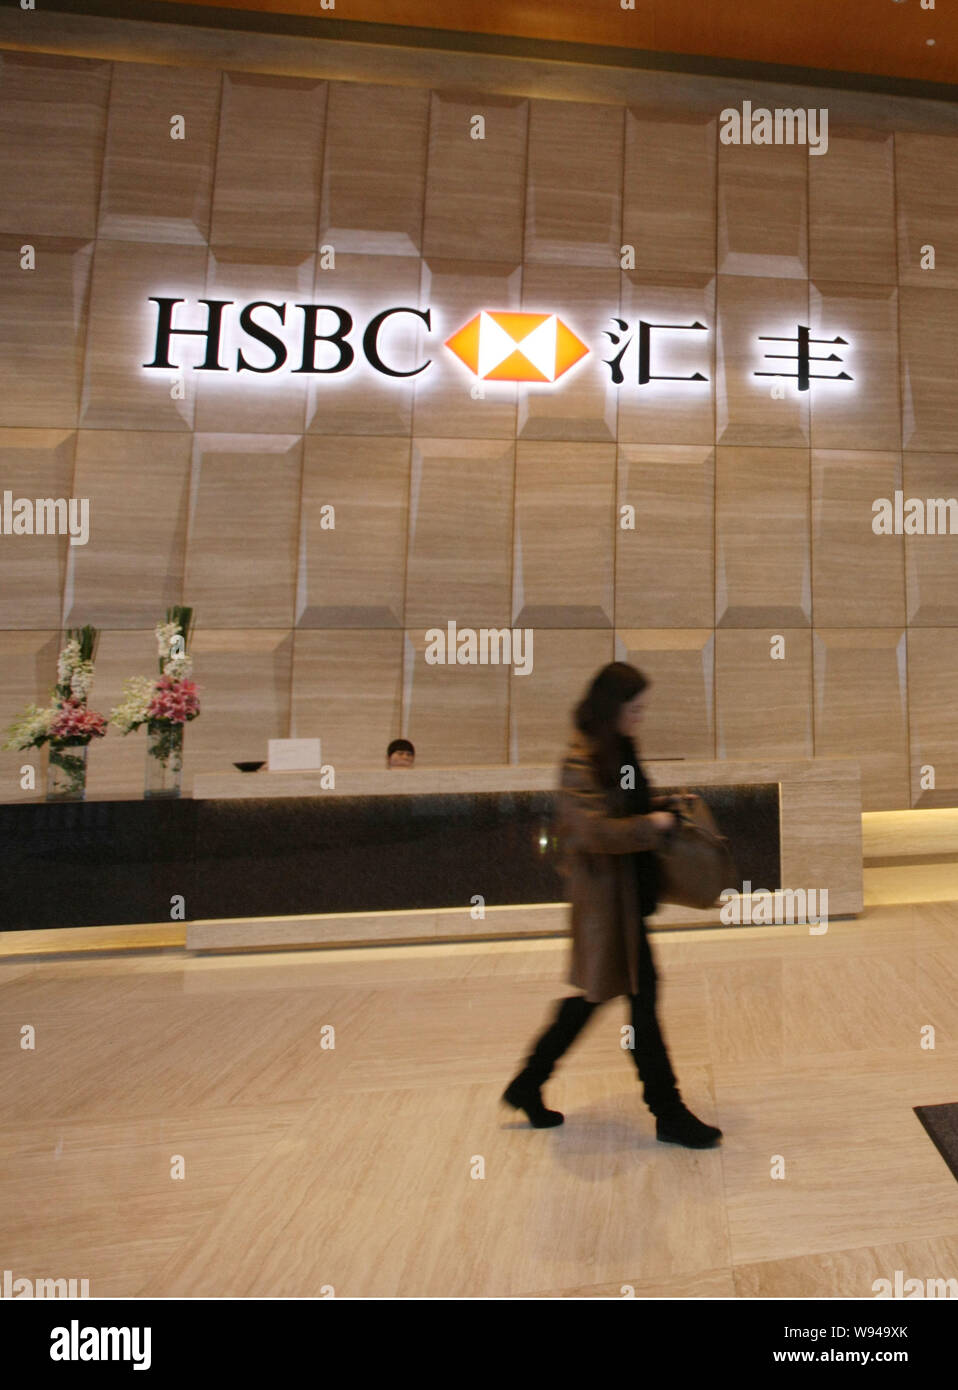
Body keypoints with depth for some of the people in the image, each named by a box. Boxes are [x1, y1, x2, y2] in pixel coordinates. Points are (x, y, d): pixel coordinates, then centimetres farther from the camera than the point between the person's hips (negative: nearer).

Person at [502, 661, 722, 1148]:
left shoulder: (618, 750, 9)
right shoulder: (581, 761, -20)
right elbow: (597, 831, -26)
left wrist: (664, 803, 8)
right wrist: (652, 825, -16)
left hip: (625, 888, 10)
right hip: (605, 892, -10)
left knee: (591, 994, 18)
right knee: (641, 991, 1)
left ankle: (527, 1086, 32)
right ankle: (668, 1113, 20)